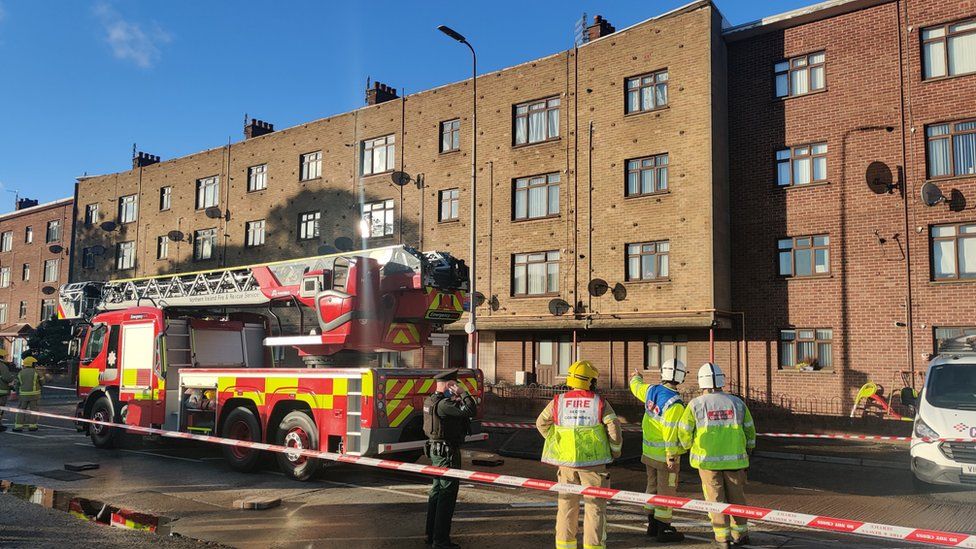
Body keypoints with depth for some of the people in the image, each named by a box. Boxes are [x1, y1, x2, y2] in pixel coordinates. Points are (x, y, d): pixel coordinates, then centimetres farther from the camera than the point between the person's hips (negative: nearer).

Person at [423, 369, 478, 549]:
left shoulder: (431, 400, 8)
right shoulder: (443, 404, -23)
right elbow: (471, 411, -29)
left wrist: (457, 399, 3)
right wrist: (463, 393, -17)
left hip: (435, 450, 10)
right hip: (447, 452, -10)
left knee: (437, 490, 18)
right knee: (447, 493, -4)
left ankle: (432, 534, 28)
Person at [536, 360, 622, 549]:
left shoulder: (558, 402, 1)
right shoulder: (600, 403, -6)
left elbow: (541, 423, 10)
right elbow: (614, 428, -9)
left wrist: (555, 442, 22)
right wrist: (615, 450, 8)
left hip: (566, 461, 3)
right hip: (593, 462, -3)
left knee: (567, 504, 15)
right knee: (595, 505, 5)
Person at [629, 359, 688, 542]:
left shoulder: (651, 390, -1)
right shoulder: (674, 403, -23)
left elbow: (637, 387, 22)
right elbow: (671, 432, -25)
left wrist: (636, 377, 44)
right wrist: (671, 457, -20)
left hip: (649, 451, 8)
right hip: (665, 454, -8)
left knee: (653, 487, 18)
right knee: (666, 491, 2)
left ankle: (652, 525, 27)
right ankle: (663, 529, 8)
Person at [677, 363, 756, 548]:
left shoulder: (696, 404, -8)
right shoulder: (737, 403, 0)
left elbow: (684, 432, -5)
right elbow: (749, 431, 7)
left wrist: (690, 447, 16)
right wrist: (747, 453, 21)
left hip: (708, 459, -2)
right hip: (734, 459, 2)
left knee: (715, 498, 7)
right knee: (736, 496, 16)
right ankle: (740, 533, 25)